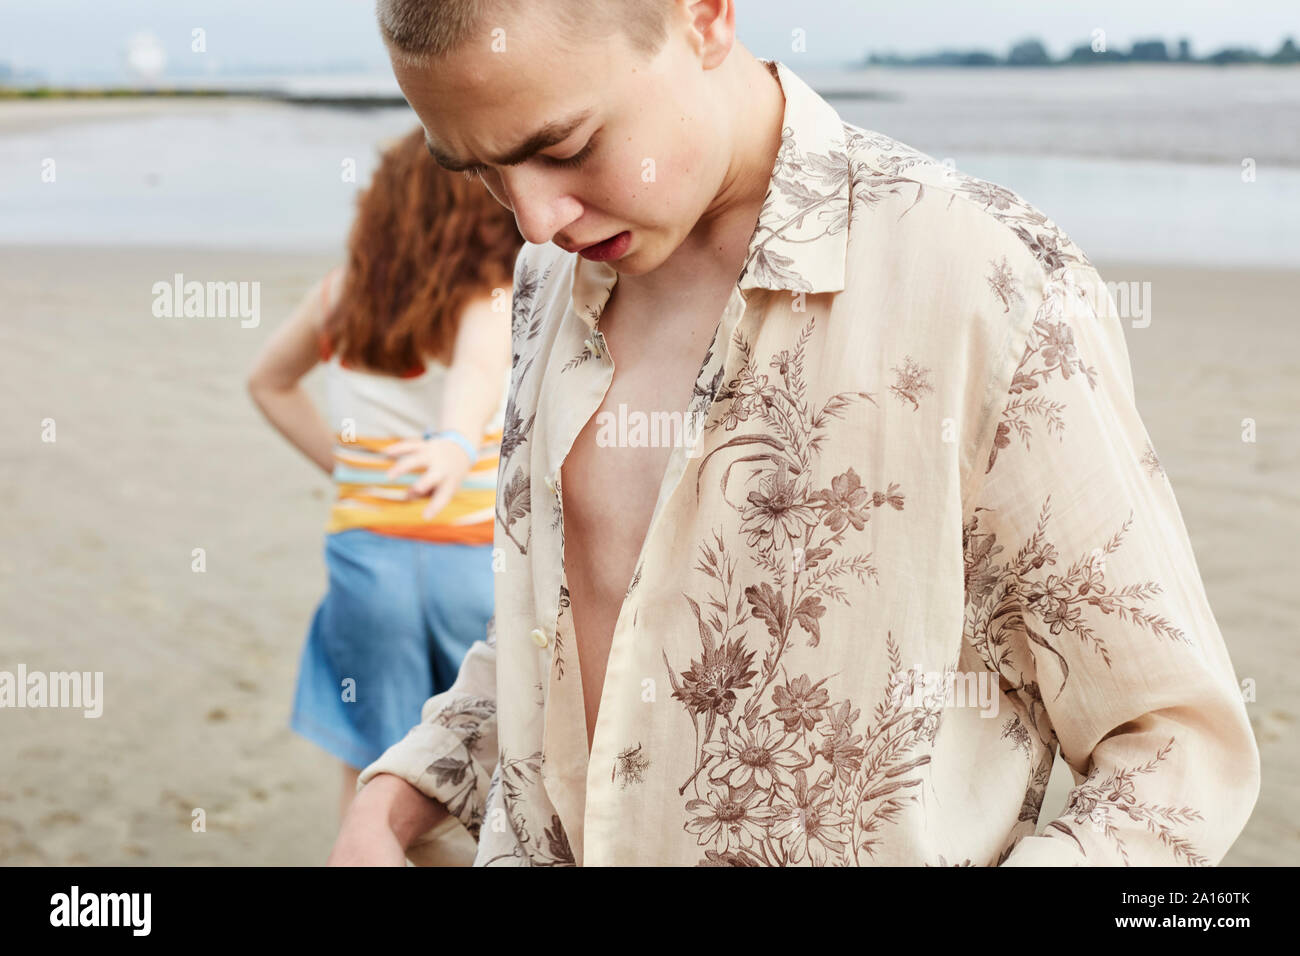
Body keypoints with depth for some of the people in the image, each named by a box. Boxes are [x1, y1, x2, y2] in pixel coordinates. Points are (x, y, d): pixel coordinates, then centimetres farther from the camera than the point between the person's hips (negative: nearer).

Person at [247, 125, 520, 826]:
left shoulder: (342, 292, 5)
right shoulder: (489, 299, -11)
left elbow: (268, 382, 19)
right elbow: (479, 371, -34)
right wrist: (456, 444, -53)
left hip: (366, 550, 3)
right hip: (473, 553, -3)